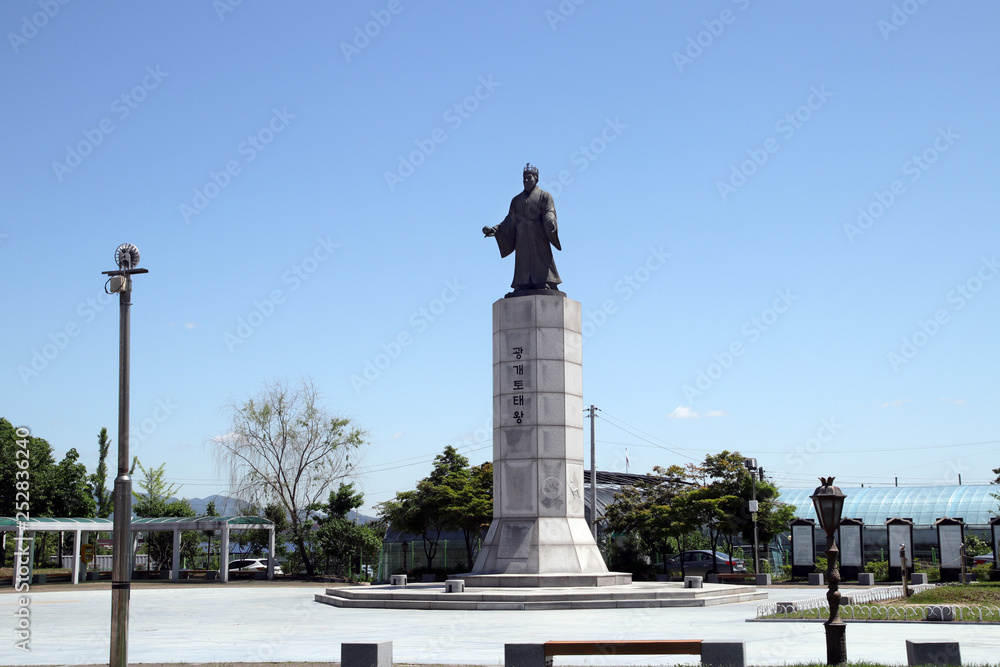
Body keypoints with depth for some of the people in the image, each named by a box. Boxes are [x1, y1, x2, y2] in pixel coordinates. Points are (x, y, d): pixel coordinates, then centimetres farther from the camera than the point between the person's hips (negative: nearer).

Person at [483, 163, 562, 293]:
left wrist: (551, 222, -32)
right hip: (522, 242, 4)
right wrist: (494, 230, -3)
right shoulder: (517, 200, 18)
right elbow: (510, 222, 12)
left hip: (539, 240, -4)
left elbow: (550, 213, -9)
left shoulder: (544, 196, 7)